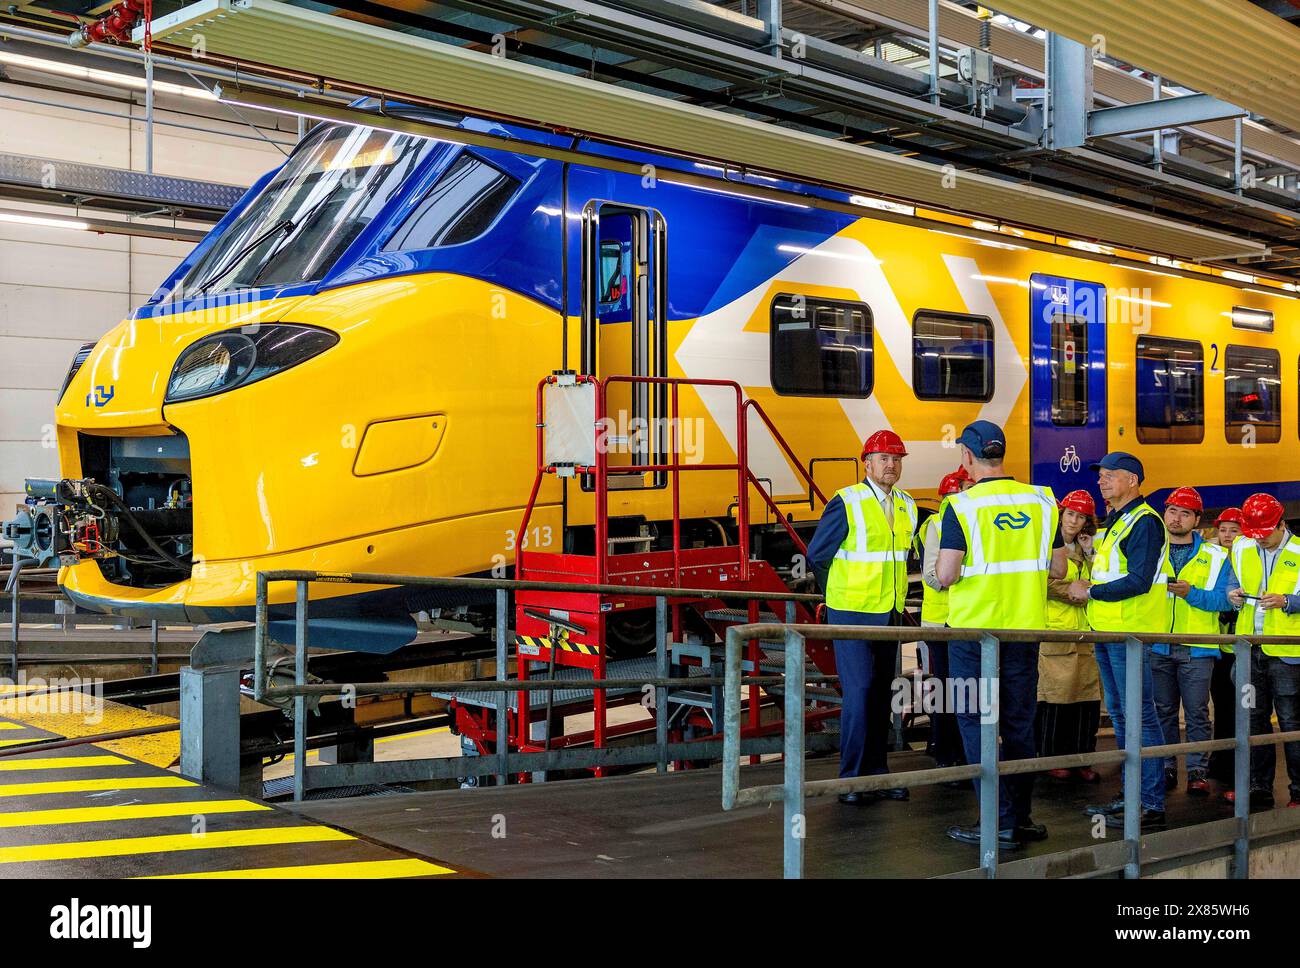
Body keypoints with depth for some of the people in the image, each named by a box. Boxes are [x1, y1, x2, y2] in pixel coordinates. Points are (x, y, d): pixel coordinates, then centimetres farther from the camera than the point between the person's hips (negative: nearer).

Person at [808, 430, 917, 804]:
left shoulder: (907, 507, 9)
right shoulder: (846, 503, -10)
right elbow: (817, 554, -3)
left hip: (890, 615, 6)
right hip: (853, 614, -6)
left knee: (881, 694, 11)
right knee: (857, 693, -9)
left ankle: (876, 772, 19)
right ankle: (852, 779, -2)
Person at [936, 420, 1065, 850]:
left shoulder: (962, 506, -12)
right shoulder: (1042, 501, 3)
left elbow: (946, 575, -17)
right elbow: (1058, 568, 7)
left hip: (975, 629, -5)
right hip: (1025, 626, 5)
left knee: (976, 723, 4)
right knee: (1019, 724, 14)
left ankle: (1001, 823, 2)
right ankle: (1022, 818, 20)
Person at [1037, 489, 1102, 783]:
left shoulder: (1085, 550, 22)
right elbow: (1041, 581, -11)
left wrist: (1090, 554, 3)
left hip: (1085, 632, 6)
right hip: (1055, 630, -6)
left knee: (1087, 697, 2)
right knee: (1054, 696, -4)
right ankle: (1051, 758, 3)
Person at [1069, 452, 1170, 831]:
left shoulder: (1144, 522, -12)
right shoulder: (1115, 522, 18)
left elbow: (1139, 582, -21)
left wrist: (1090, 592, -13)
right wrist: (1088, 590, 9)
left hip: (1130, 633, -10)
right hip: (1107, 631, 10)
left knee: (1140, 717, -8)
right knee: (1120, 715, 14)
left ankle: (1152, 805, -5)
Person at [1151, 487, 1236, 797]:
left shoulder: (1214, 556, 6)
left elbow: (1226, 597, -5)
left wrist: (1191, 593, -17)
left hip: (1197, 648, -2)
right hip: (1158, 647, 2)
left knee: (1197, 712, -2)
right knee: (1163, 711, 7)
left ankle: (1197, 771, 5)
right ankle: (1166, 769, 15)